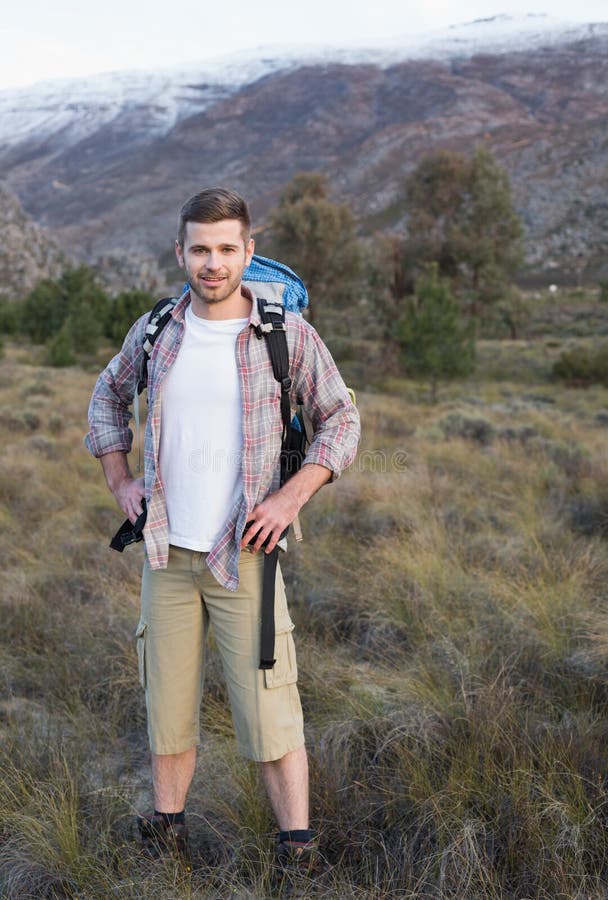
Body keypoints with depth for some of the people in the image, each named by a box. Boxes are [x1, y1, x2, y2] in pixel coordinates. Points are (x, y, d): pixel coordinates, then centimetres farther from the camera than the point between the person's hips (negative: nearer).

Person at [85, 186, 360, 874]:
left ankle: (298, 852, 11)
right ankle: (166, 830, 31)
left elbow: (340, 419, 1)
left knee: (269, 708, -2)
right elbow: (108, 396, 21)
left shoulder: (288, 334, -6)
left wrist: (292, 496, -11)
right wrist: (119, 481, 9)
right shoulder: (155, 330, 3)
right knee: (167, 703, 13)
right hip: (167, 551, 3)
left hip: (244, 553, -3)